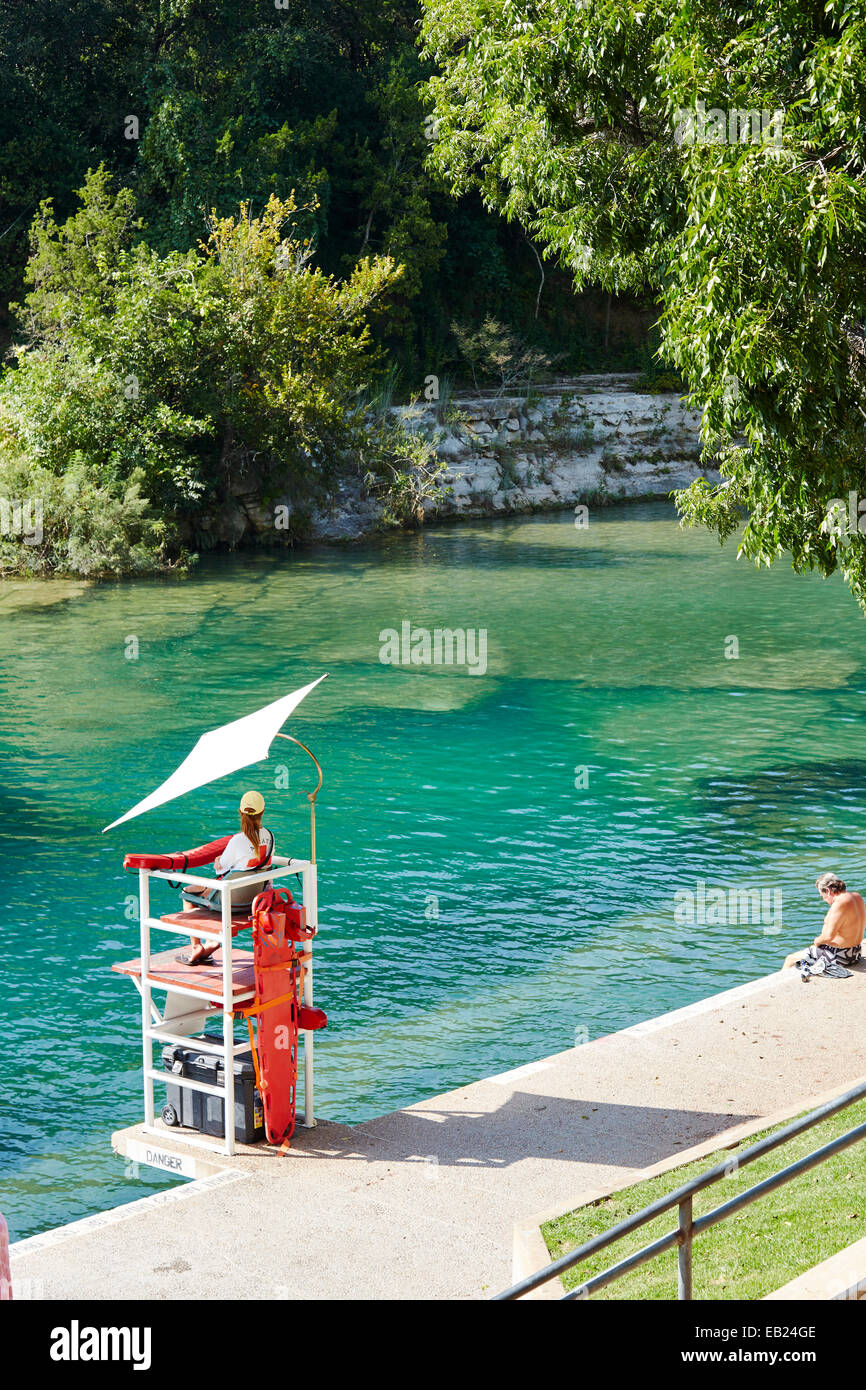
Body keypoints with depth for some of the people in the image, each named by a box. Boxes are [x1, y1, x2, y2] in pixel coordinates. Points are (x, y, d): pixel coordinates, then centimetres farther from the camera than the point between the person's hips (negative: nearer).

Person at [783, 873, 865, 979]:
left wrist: (818, 941, -11)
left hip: (837, 956, -10)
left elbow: (829, 936, -33)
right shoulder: (857, 897, 2)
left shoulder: (839, 904, -27)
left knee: (790, 959, 6)